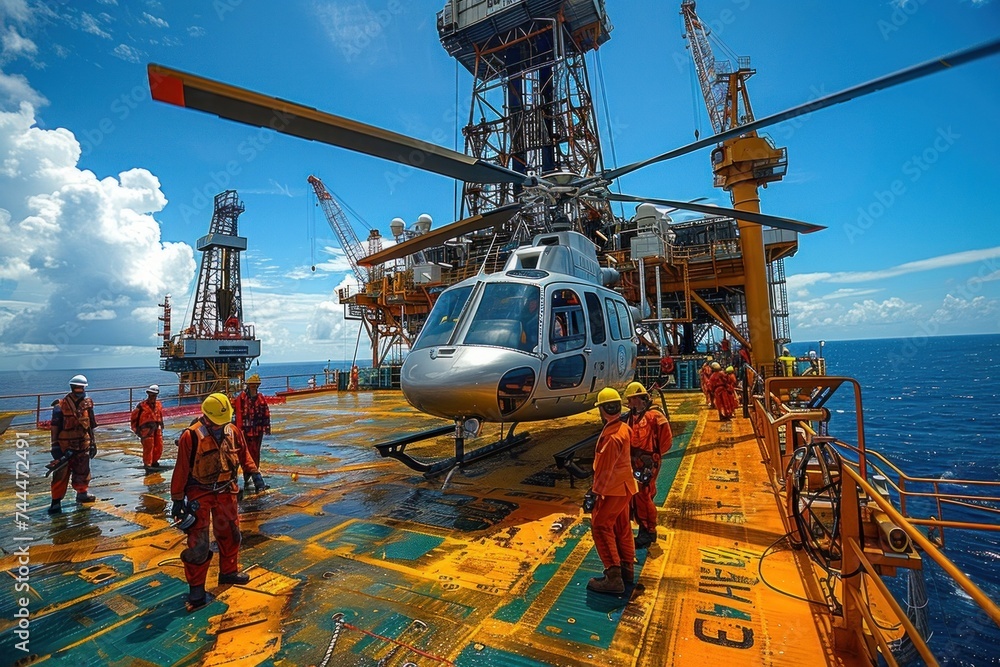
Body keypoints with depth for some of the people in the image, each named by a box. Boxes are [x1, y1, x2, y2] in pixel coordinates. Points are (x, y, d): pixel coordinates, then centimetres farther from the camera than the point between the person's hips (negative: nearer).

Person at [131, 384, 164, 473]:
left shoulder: (159, 405, 12)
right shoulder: (141, 405, -6)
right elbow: (134, 417, 0)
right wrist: (136, 429, -1)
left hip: (157, 428, 6)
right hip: (147, 428, -6)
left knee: (159, 446, 9)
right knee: (148, 446, -7)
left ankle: (154, 461, 26)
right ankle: (147, 464, 1)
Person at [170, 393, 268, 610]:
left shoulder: (233, 431, -5)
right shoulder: (191, 436, -20)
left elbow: (244, 454, 9)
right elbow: (181, 470, -14)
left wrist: (255, 474, 1)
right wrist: (177, 499, -9)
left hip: (226, 490, 5)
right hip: (199, 493, -5)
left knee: (230, 533, 16)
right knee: (198, 542, -4)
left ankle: (228, 571, 35)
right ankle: (196, 589, 12)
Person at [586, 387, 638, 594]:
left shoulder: (611, 437, -27)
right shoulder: (623, 428, 2)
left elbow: (605, 470, -24)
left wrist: (596, 492, -17)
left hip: (613, 489, -10)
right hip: (623, 486, 10)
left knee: (600, 526, -4)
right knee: (621, 527, 19)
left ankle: (613, 578, -1)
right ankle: (627, 568, 31)